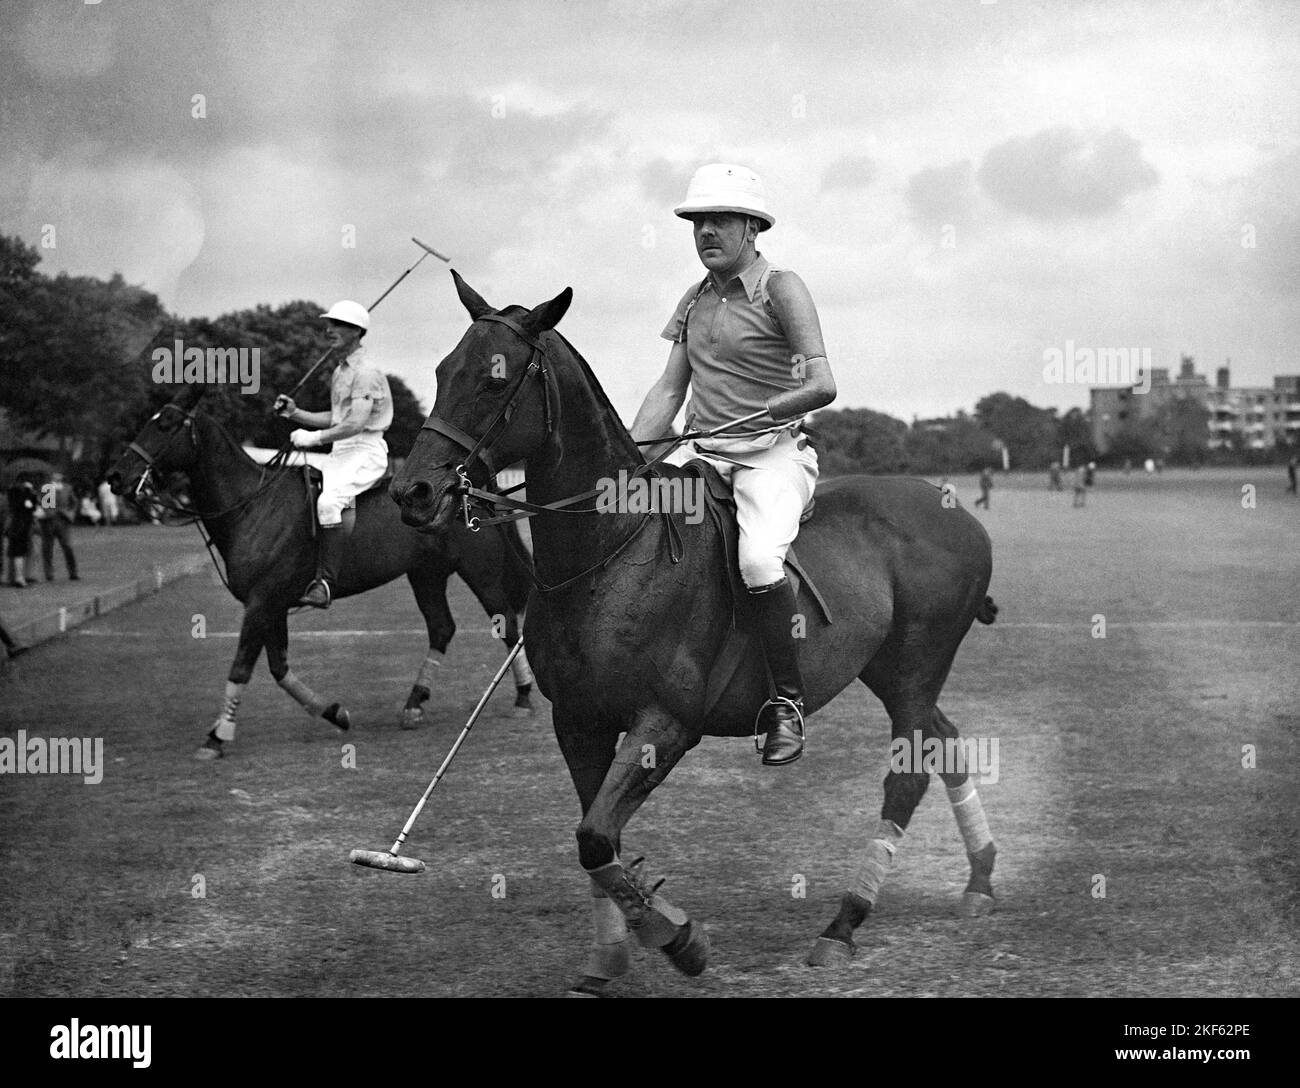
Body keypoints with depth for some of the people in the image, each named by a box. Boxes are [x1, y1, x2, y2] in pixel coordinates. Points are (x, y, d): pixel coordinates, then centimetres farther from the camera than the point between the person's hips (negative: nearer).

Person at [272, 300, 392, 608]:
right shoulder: (340, 372, 19)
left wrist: (314, 437, -21)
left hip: (366, 451, -10)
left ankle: (325, 582, -35)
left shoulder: (366, 373, -12)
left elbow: (356, 424, -21)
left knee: (329, 501, -32)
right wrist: (295, 413, 15)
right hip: (341, 454, 10)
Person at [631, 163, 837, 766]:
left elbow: (822, 385, -12)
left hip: (772, 451, -6)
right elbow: (668, 390, 14)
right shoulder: (695, 301, 15)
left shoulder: (781, 289, -4)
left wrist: (766, 410, -24)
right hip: (701, 451, 6)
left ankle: (787, 701, -17)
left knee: (758, 560, -32)